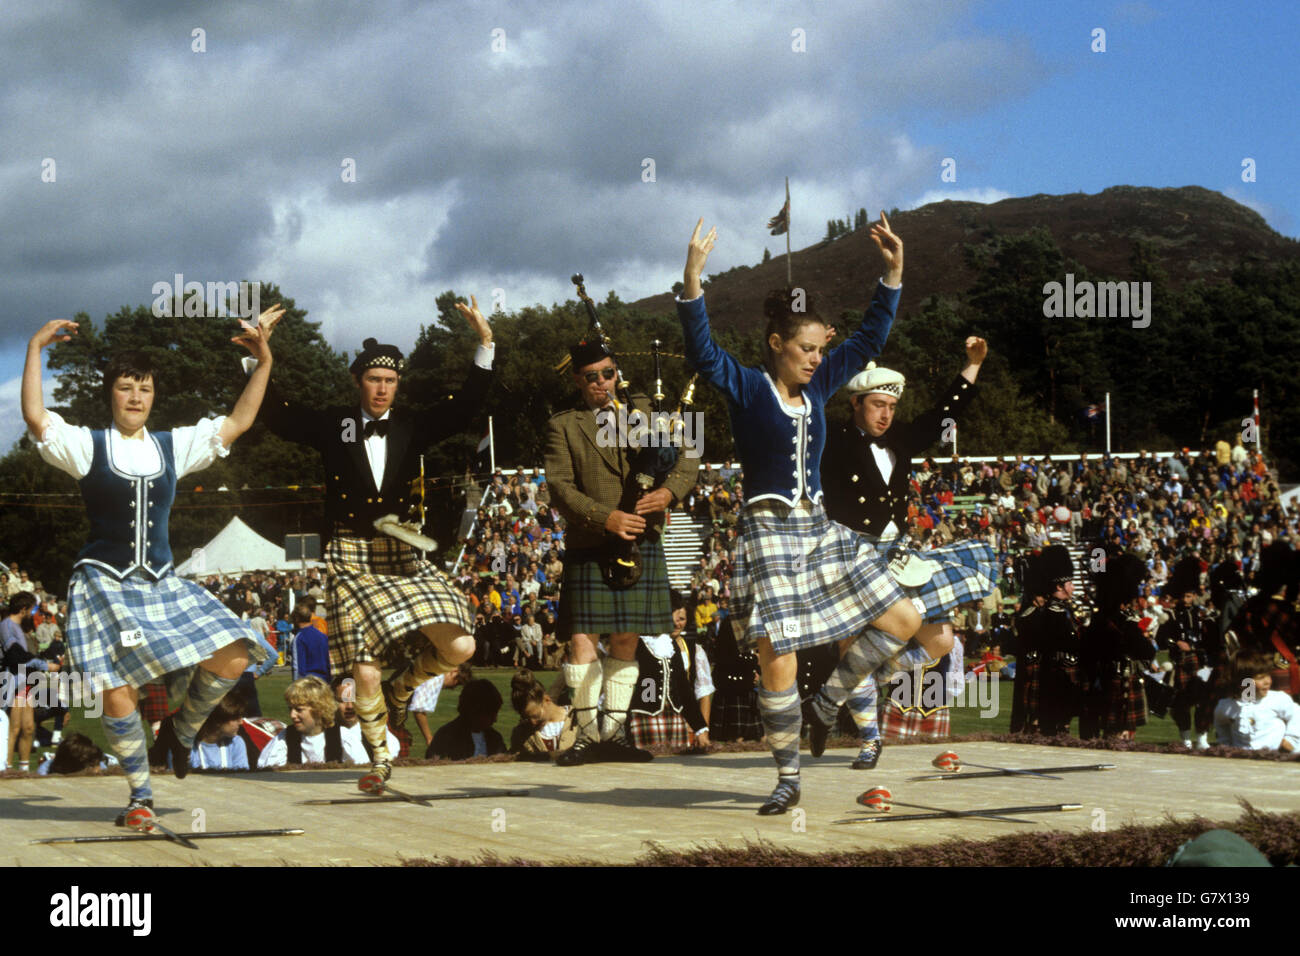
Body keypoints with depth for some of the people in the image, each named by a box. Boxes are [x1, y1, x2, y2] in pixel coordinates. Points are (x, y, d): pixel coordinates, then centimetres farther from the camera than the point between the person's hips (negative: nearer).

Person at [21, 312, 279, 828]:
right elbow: (36, 418, -15)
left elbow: (237, 422, 11)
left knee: (231, 659, -10)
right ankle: (140, 798, 8)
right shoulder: (88, 446, 0)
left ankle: (181, 728, 18)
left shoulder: (172, 446, 11)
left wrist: (263, 362, 5)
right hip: (105, 585, -4)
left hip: (161, 585, 4)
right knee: (119, 692, -10)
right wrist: (35, 348, -17)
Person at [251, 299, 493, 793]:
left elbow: (465, 407, 0)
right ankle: (380, 759, 17)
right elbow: (277, 415, 2)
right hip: (351, 561, -2)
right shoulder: (333, 424, 4)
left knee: (459, 648, -12)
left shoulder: (412, 429, 7)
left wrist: (485, 344, -8)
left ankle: (401, 687, 20)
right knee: (364, 673, -8)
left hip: (403, 557, 2)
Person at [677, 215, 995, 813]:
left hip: (818, 530, 7)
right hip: (769, 535, -6)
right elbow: (701, 352, -23)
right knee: (777, 666, -9)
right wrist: (692, 281, -37)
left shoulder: (817, 386, 10)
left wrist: (893, 272, 8)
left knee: (907, 620, 3)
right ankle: (788, 779, 8)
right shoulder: (746, 388, -7)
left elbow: (869, 339, 15)